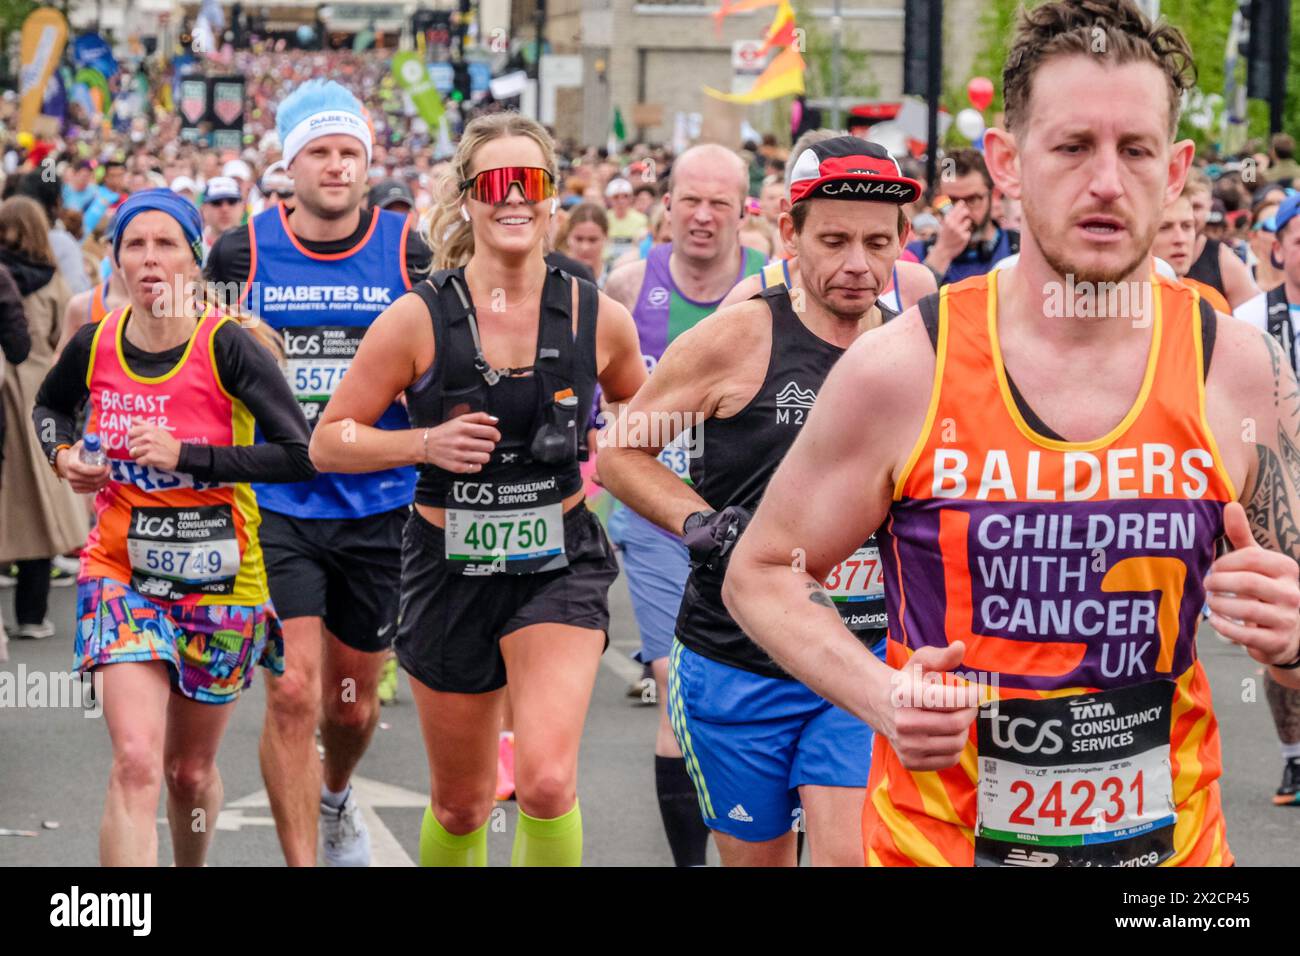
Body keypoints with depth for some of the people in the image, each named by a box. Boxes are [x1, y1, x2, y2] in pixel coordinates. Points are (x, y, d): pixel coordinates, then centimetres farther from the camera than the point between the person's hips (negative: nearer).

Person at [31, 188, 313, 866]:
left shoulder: (227, 347, -15)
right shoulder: (94, 346, -4)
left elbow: (299, 455, -22)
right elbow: (49, 405, 20)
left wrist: (187, 455, -25)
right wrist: (62, 453, 0)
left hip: (216, 579, -1)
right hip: (120, 569, 1)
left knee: (190, 771, 14)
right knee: (136, 762, -17)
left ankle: (191, 869, 44)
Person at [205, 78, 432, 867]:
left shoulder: (410, 252, -3)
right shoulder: (244, 251, -3)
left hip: (380, 511, 1)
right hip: (277, 508, -1)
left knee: (353, 706, 14)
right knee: (293, 693, -13)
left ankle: (336, 797, 48)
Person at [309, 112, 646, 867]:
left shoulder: (597, 319, -3)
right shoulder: (419, 319, -9)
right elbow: (328, 443, -4)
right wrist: (425, 442, -19)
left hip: (559, 564, 0)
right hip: (452, 570, 0)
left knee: (548, 782, -22)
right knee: (461, 805, 14)